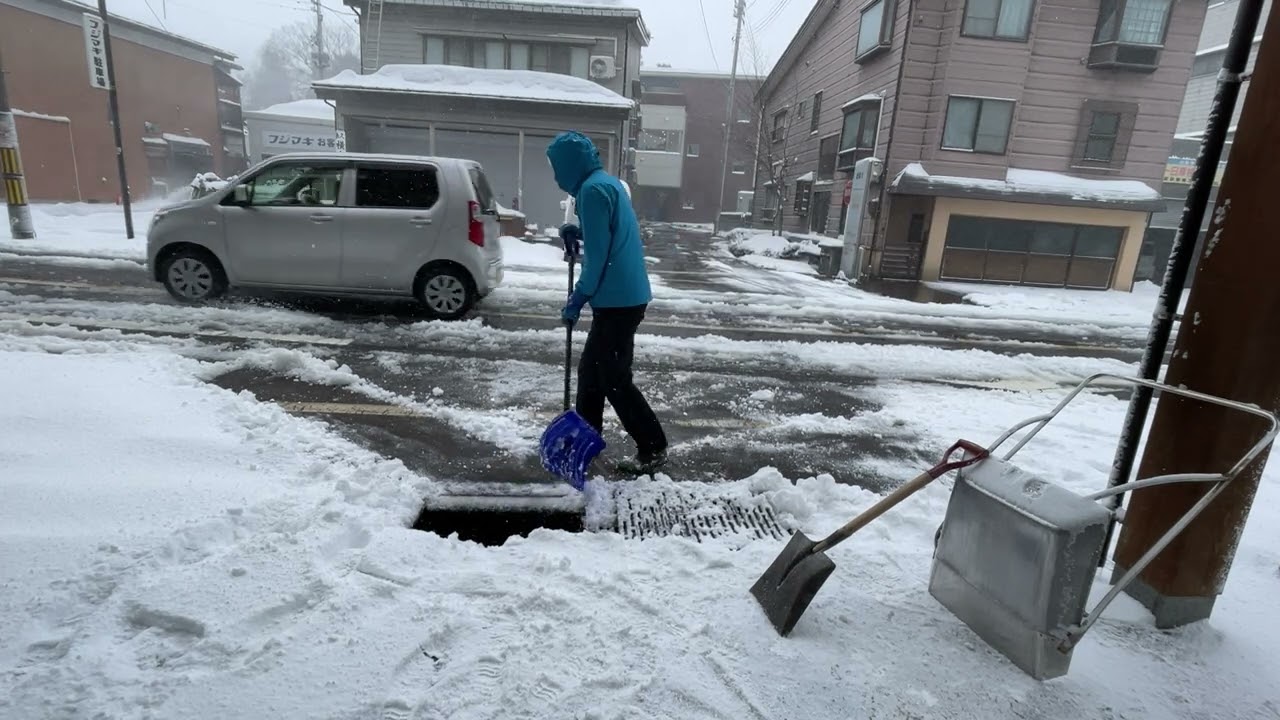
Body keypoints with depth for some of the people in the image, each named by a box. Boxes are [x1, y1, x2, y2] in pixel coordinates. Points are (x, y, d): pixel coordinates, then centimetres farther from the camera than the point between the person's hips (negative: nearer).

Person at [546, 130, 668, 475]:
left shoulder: (593, 189, -15)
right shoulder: (607, 182, 17)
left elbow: (598, 254, -18)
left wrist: (578, 298, -10)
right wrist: (577, 232, 13)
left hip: (618, 300, -10)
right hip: (623, 296, 10)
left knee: (614, 379, -2)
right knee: (591, 369, 18)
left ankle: (653, 449, 7)